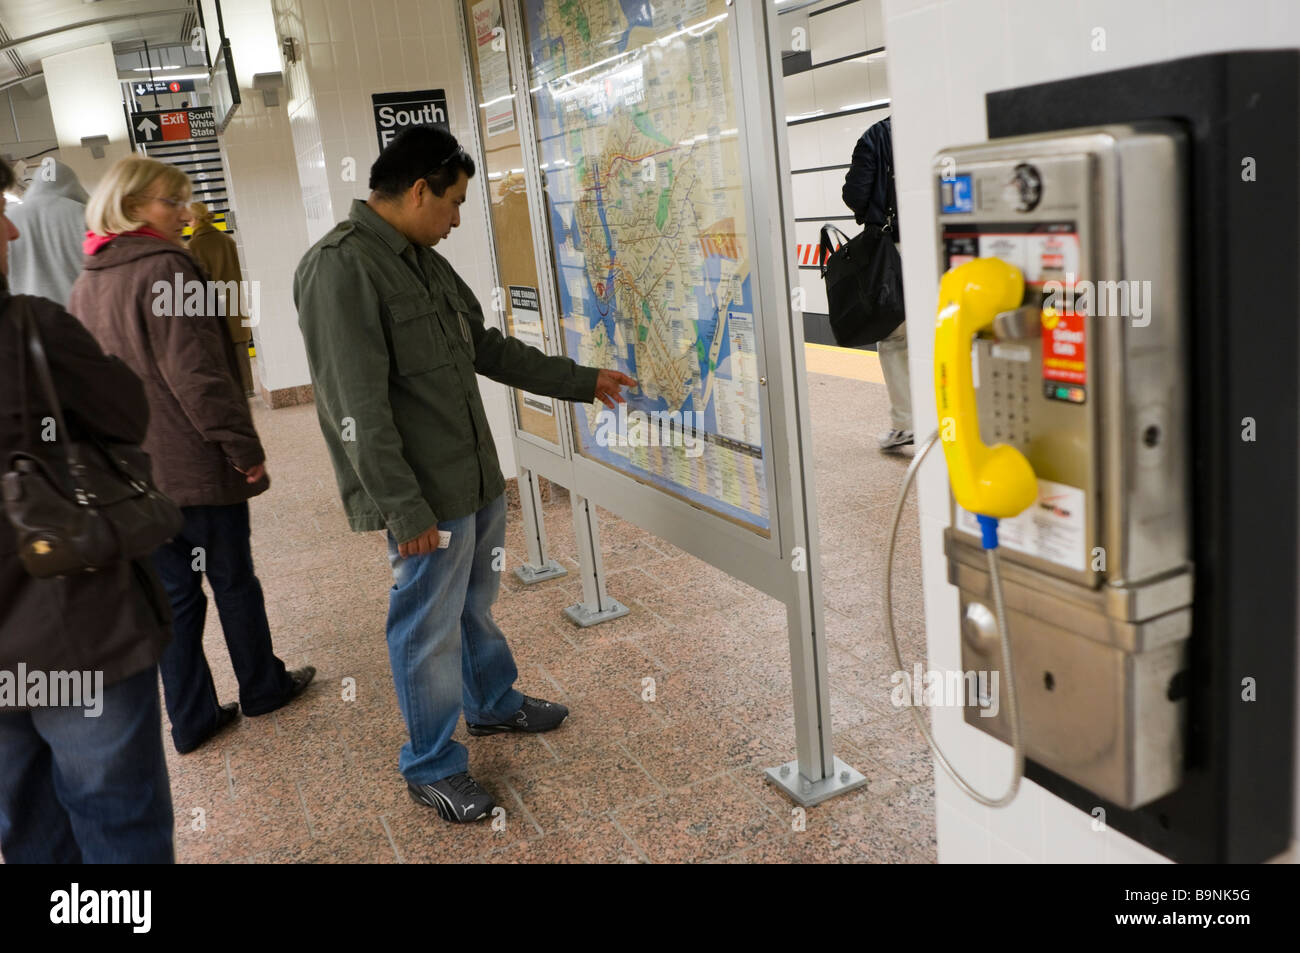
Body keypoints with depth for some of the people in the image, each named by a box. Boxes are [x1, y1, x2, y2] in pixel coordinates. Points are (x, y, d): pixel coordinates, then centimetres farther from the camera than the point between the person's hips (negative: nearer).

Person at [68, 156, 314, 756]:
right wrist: (244, 447, -17)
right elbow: (196, 373, -21)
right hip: (196, 465, -7)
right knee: (233, 581, 11)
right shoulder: (165, 269, -15)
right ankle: (262, 687, 28)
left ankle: (191, 719, 20)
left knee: (173, 593, 13)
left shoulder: (84, 287, 10)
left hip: (131, 472, 7)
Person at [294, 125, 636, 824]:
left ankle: (493, 703, 46)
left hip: (476, 479, 9)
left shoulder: (423, 262, 11)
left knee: (475, 604, 24)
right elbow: (357, 410, -22)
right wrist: (403, 508, -22)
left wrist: (582, 382, 21)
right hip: (425, 498, -9)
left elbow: (489, 348, 20)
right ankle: (433, 767, 23)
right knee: (429, 629, 5)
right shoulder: (340, 268, -19)